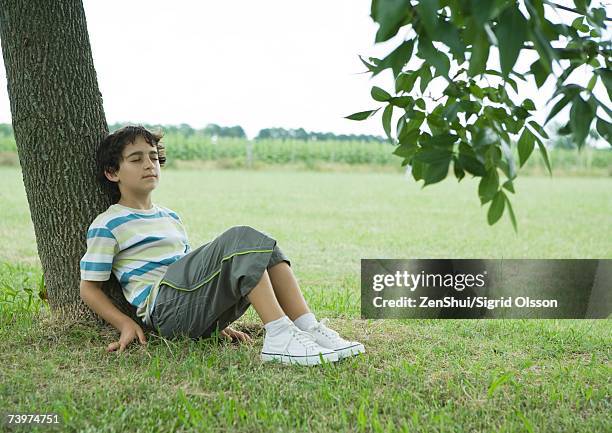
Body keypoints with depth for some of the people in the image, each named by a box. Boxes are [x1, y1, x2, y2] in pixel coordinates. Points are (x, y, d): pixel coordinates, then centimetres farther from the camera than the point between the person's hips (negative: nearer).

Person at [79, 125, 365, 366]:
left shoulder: (171, 218, 28)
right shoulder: (107, 225, 6)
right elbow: (89, 287, 5)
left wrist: (218, 322, 18)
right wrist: (126, 324, -8)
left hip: (199, 315, 7)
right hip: (164, 306, -7)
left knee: (263, 247, -10)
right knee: (240, 239, -24)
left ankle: (309, 329, -23)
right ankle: (279, 337, -37)